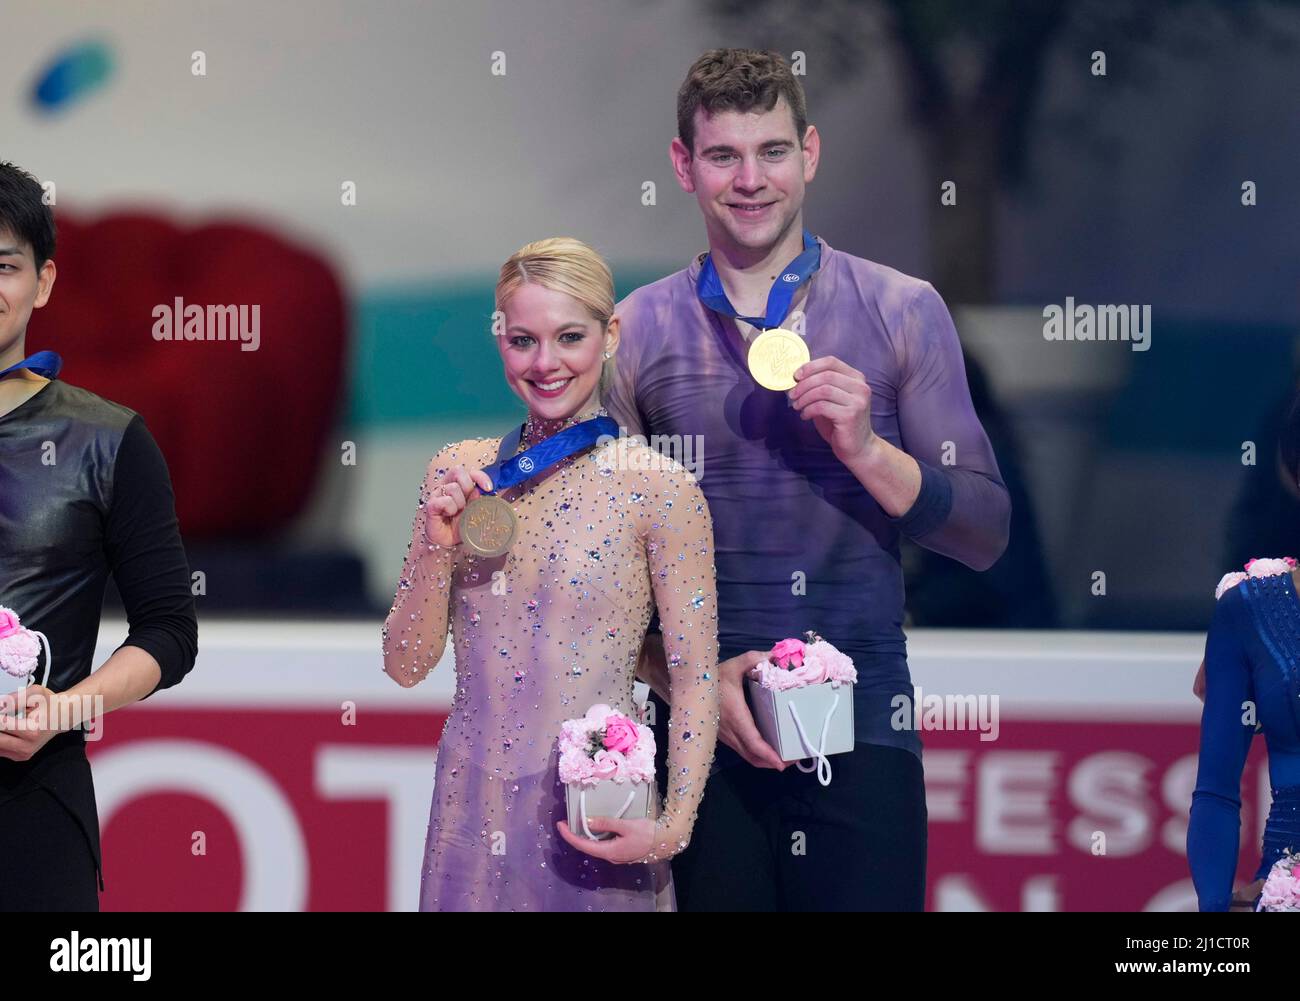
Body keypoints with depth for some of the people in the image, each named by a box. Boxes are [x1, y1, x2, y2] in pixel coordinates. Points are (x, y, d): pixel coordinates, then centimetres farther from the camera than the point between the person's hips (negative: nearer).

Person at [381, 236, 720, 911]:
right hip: (473, 809, 3)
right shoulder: (459, 474, 4)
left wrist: (673, 826, -18)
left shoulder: (661, 490, -7)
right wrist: (437, 547, -10)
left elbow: (696, 681, -6)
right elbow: (406, 665, 5)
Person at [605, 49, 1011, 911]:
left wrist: (866, 450, -12)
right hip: (705, 739, 1)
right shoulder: (641, 332, 5)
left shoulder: (902, 313, 3)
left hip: (865, 733, -1)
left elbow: (985, 535, 2)